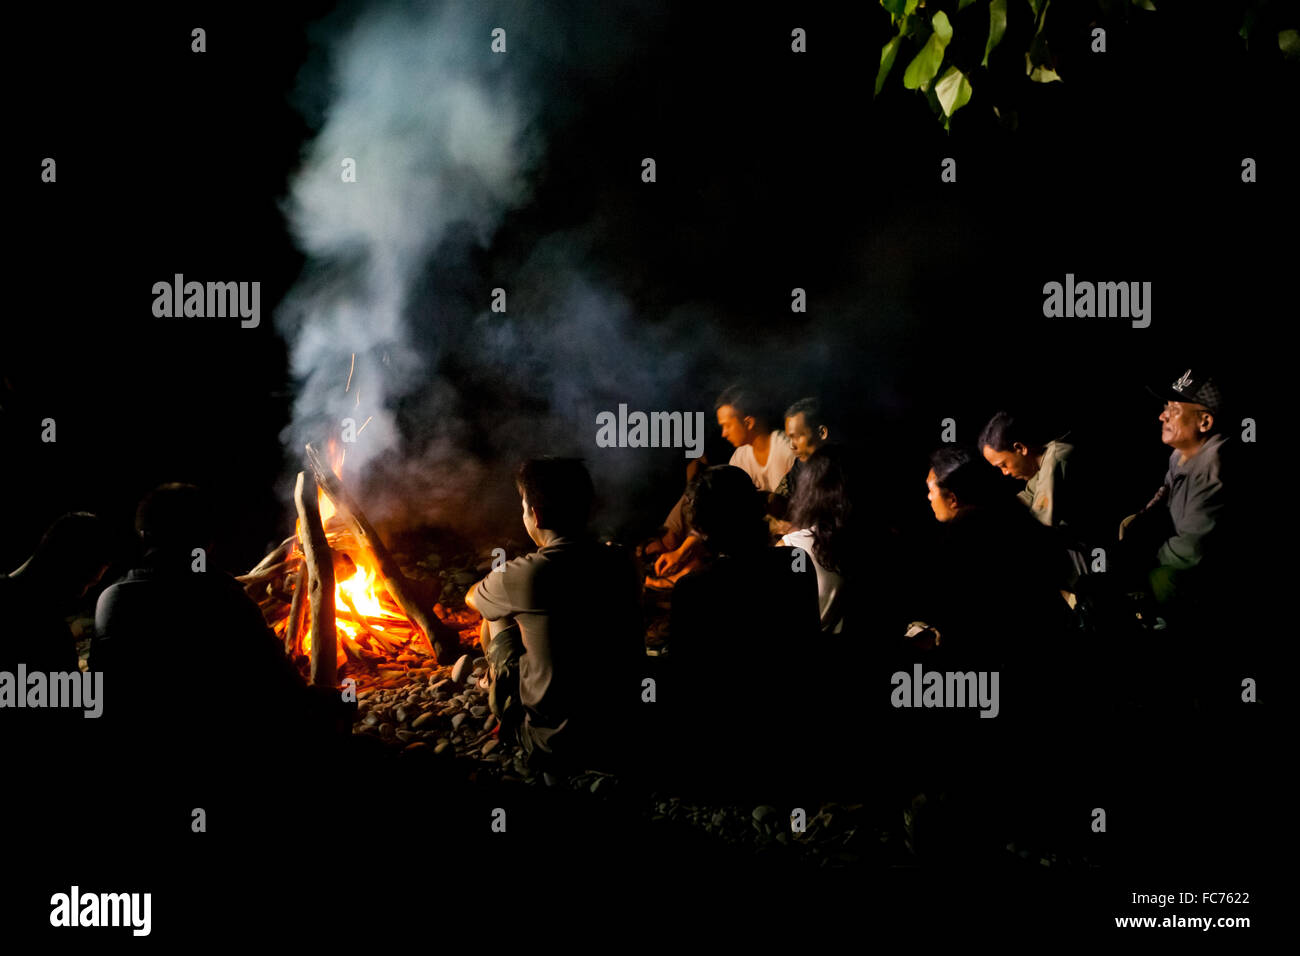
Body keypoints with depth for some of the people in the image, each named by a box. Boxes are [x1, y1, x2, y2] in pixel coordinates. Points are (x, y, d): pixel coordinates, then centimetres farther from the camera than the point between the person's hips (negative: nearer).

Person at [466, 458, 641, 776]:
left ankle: (495, 684, 45)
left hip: (551, 748, -4)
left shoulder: (525, 575, -18)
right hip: (621, 734, 5)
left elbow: (472, 598, 6)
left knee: (495, 617, 16)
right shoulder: (621, 564, -4)